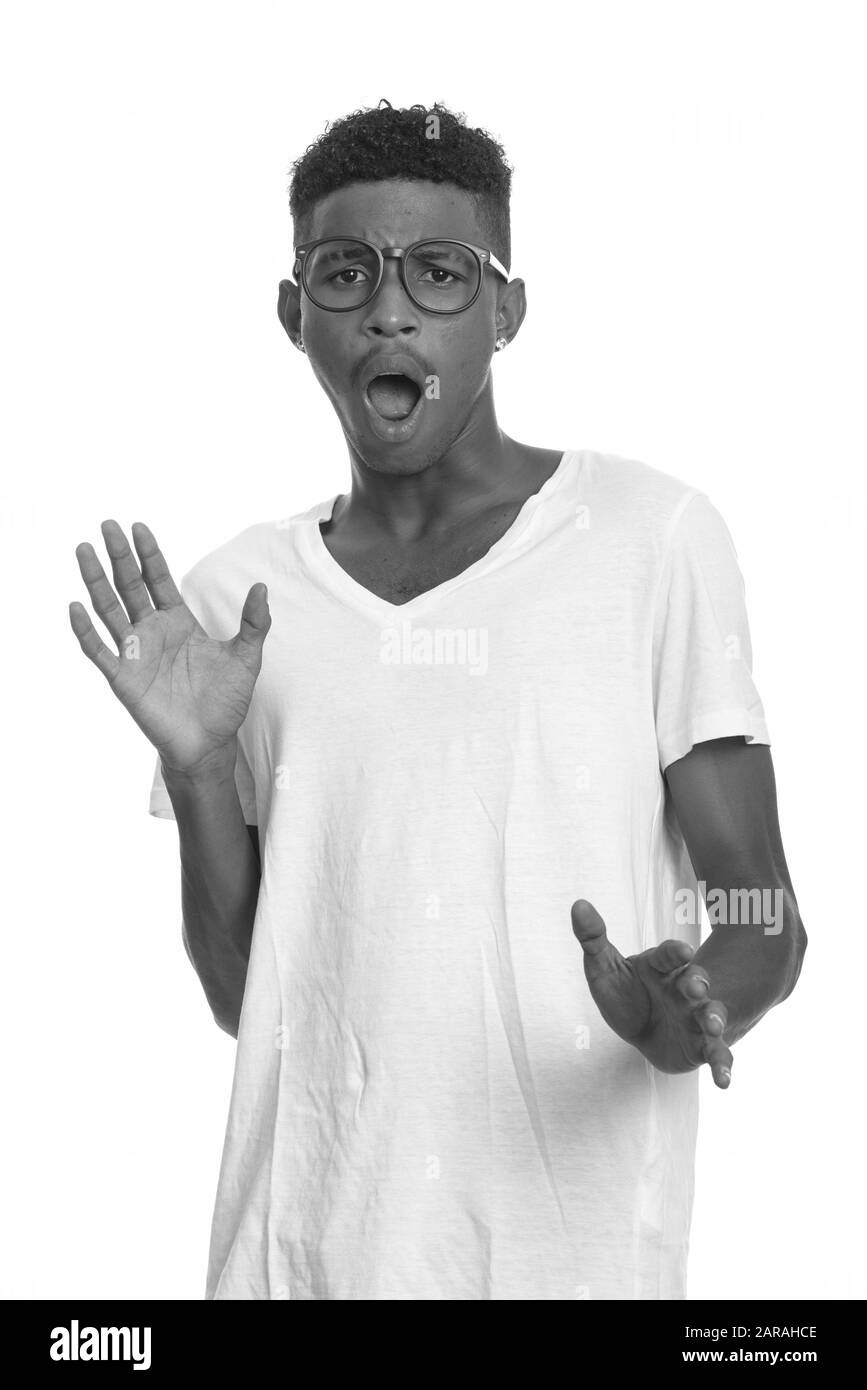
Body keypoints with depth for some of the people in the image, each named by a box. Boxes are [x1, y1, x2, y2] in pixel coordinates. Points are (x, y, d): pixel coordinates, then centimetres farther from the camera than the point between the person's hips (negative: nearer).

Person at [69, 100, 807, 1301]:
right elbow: (244, 993, 5)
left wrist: (690, 1010, -24)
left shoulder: (653, 537, -6)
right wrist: (200, 771, -10)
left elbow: (764, 916, -4)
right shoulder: (235, 597, 4)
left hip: (575, 1239, -3)